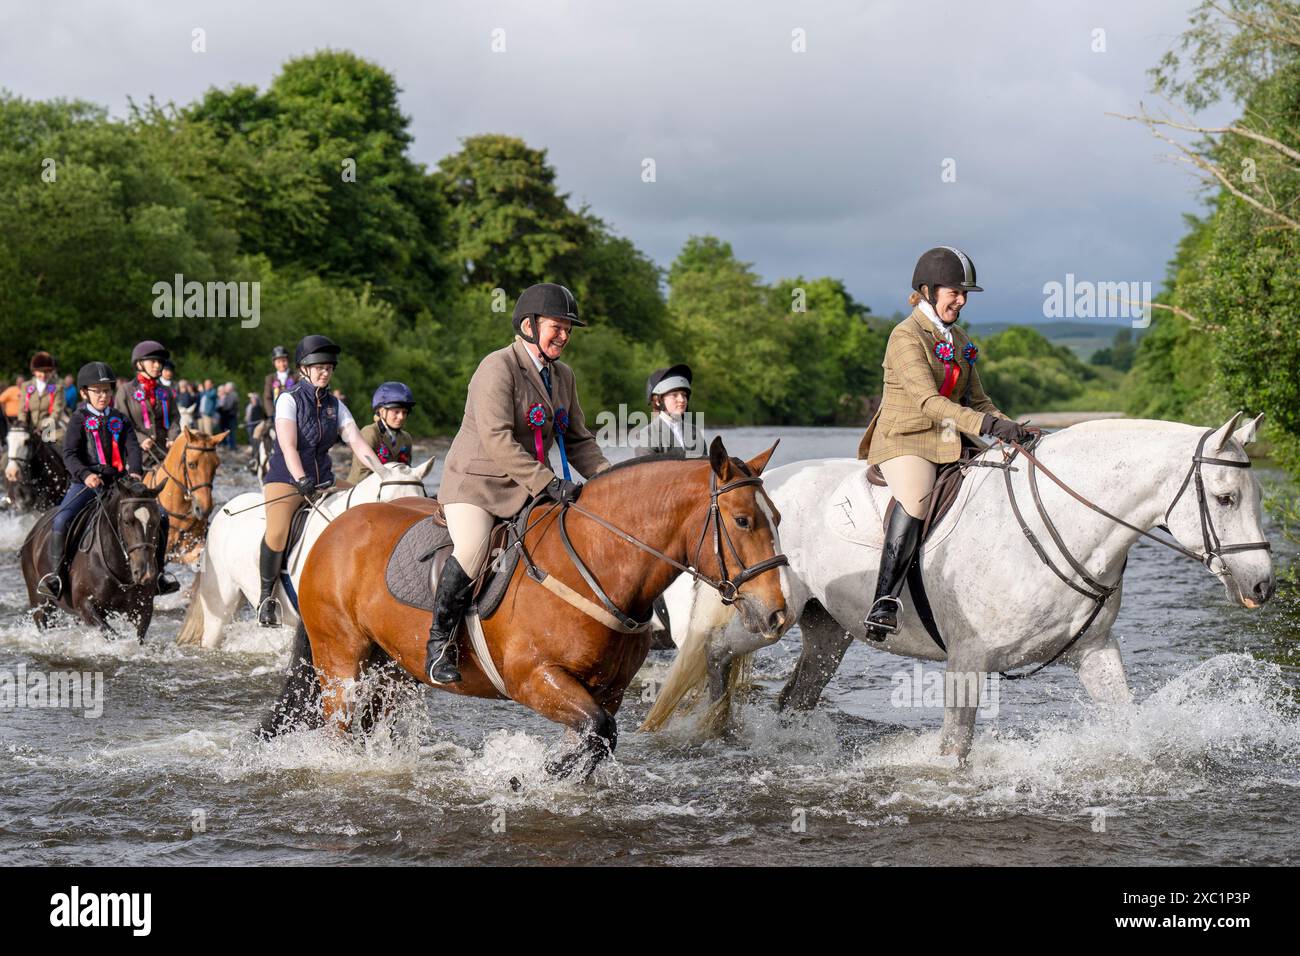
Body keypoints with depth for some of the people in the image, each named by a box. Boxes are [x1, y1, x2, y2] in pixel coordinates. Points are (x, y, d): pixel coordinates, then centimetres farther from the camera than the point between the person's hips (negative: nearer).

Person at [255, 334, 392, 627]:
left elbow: (357, 443, 2)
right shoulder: (290, 399, -6)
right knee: (278, 531, -32)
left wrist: (384, 474, -13)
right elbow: (289, 446, -19)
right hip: (285, 478, -6)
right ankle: (266, 596, -13)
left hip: (323, 481, 6)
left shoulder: (335, 405, 11)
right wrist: (301, 480, -34)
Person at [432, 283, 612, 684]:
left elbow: (578, 440, 16)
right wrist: (548, 483, -31)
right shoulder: (498, 368, -16)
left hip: (528, 487, 8)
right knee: (473, 547, -32)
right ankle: (438, 643, -19)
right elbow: (497, 440, -26)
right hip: (475, 483, -8)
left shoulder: (563, 376, 10)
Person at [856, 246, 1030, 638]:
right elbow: (927, 401, -23)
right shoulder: (907, 336, -11)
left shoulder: (958, 338, 16)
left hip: (949, 444, 9)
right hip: (904, 441, -9)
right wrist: (986, 425, -33)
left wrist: (1009, 428, 1)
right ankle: (884, 601, -41)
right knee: (916, 497, -36)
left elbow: (976, 400, 21)